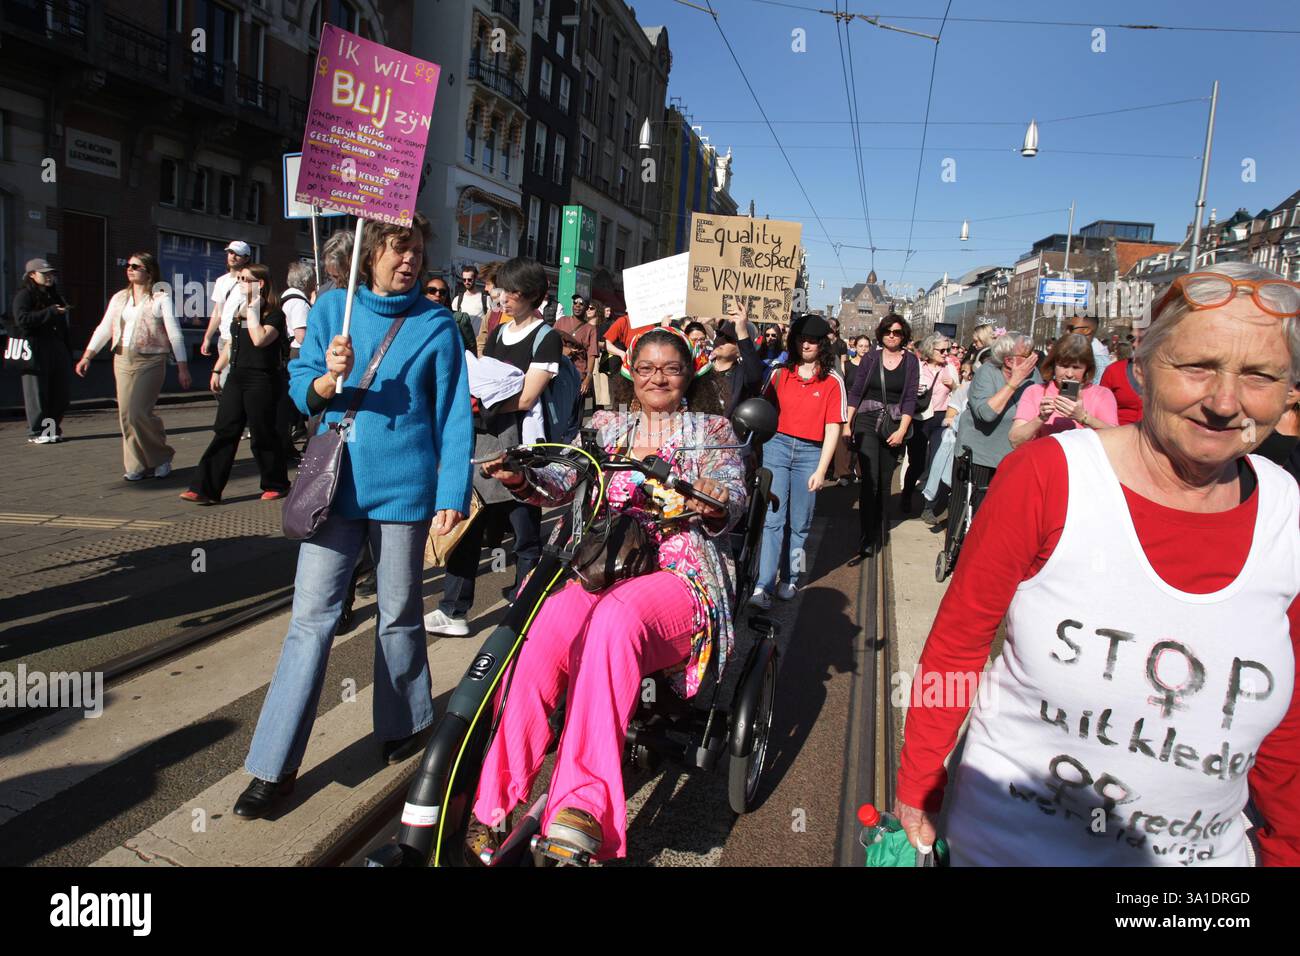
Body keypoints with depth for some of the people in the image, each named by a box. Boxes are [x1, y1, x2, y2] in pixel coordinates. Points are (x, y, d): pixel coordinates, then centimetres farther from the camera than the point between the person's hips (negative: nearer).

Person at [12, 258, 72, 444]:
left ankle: (53, 429, 18)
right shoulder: (24, 295, -2)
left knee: (62, 393, 6)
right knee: (37, 393, -3)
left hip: (58, 349, 7)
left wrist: (68, 350, 17)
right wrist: (50, 312, -21)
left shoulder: (55, 296, 21)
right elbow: (22, 319, -17)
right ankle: (36, 433, 3)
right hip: (36, 351, -7)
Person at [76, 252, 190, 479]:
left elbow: (175, 333, -5)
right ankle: (137, 465, 14)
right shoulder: (119, 298, 15)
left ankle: (162, 457, 8)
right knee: (126, 414, 3)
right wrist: (87, 356, 5)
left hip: (150, 361, -6)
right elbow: (104, 328, 14)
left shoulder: (161, 298, -2)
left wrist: (182, 367, -10)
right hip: (122, 360, 6)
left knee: (139, 412, -13)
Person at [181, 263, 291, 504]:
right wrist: (217, 370, 20)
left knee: (263, 435, 1)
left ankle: (276, 485, 19)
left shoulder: (274, 314, -9)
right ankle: (206, 489, 2)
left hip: (262, 381, -7)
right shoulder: (239, 311, 15)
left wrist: (252, 310, -18)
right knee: (225, 432, 3)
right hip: (237, 378, 7)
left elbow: (259, 339, -26)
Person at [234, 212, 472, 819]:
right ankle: (274, 766, 7)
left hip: (403, 487, -1)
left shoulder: (436, 324, 0)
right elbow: (301, 392, 4)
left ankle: (403, 724, 33)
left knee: (399, 614, 11)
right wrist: (331, 378, -18)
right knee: (311, 616, 0)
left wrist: (452, 497, -8)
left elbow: (453, 417, -2)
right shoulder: (332, 308, 6)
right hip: (337, 482, 2)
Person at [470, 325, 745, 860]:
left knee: (614, 620, -38)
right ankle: (492, 806, -28)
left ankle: (584, 808, -41)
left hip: (680, 572, -2)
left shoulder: (712, 429, 17)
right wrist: (523, 478, -13)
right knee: (545, 628, -32)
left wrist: (714, 503, -23)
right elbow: (565, 482, 9)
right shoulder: (606, 426, 23)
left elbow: (735, 499, 2)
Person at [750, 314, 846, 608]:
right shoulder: (780, 373, 6)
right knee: (772, 519, -6)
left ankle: (789, 578, 22)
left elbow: (833, 428, -2)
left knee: (799, 523, 7)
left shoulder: (832, 381, 1)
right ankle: (763, 586, -8)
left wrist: (821, 470, -7)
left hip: (810, 452, 0)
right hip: (777, 445, 0)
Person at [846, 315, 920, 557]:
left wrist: (902, 430, -9)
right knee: (869, 479, -13)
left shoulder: (911, 361, 4)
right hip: (867, 421, -1)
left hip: (894, 426, 1)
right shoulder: (871, 359, 3)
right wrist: (847, 424, -1)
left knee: (884, 481, 7)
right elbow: (855, 392, 5)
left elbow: (910, 398, 0)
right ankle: (868, 538, -10)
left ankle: (878, 532, 23)